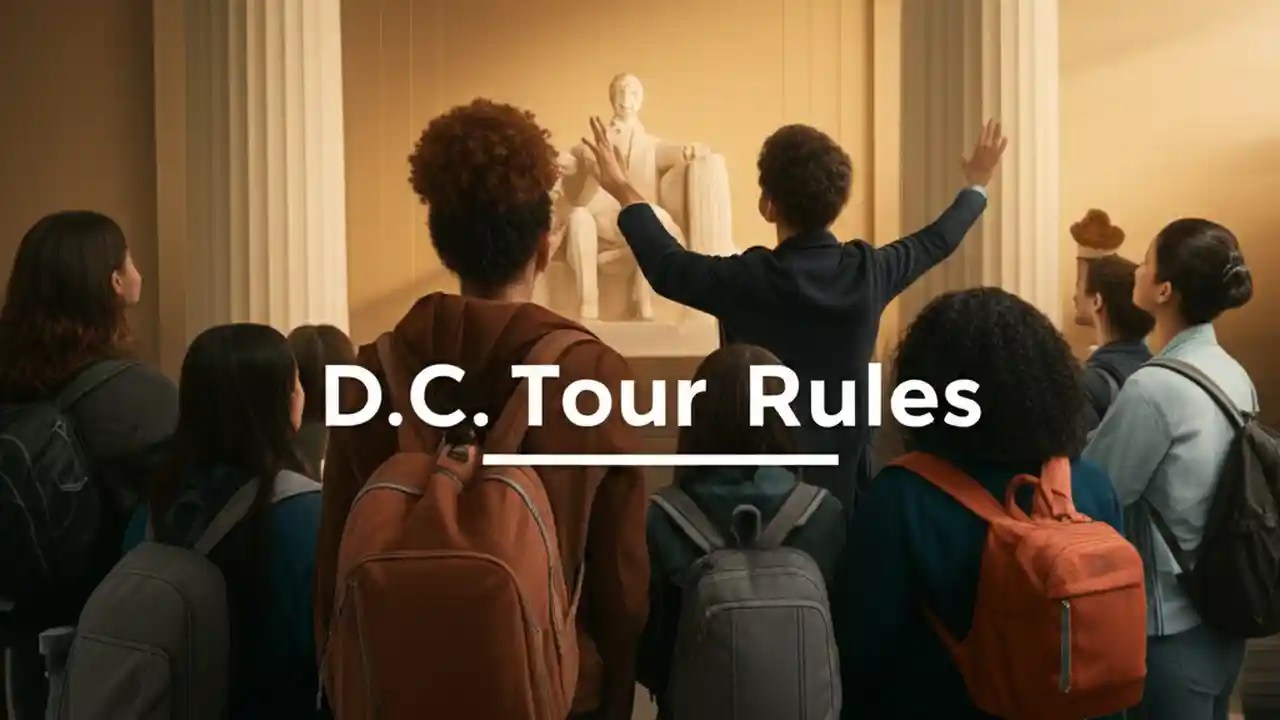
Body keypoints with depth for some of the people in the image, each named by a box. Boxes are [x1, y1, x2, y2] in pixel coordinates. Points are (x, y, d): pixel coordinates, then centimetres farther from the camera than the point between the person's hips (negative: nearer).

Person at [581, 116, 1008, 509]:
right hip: (846, 482, 4)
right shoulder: (869, 271, -5)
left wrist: (626, 192, 16)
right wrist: (976, 188, 34)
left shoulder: (750, 278, -16)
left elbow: (666, 266, 1)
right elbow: (936, 241, 15)